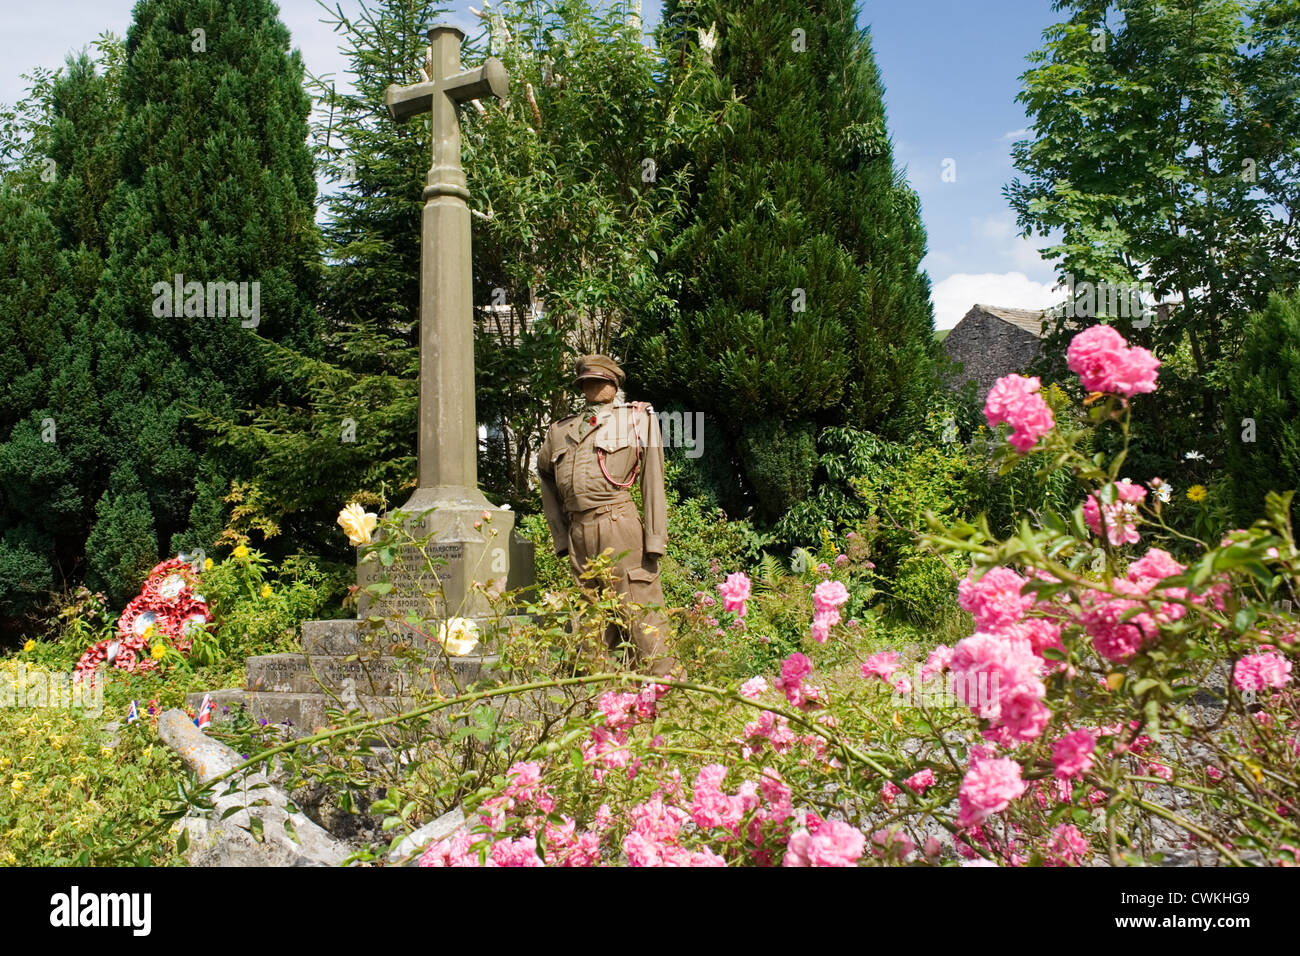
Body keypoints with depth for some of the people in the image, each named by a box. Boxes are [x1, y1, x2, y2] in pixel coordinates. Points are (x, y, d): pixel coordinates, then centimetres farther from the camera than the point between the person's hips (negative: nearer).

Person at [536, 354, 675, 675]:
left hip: (619, 525, -4)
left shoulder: (637, 419, 9)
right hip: (578, 532, 5)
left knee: (640, 608, -7)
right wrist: (560, 535, 20)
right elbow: (544, 471, 30)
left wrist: (655, 537, -7)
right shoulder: (561, 430, 19)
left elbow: (653, 480, 2)